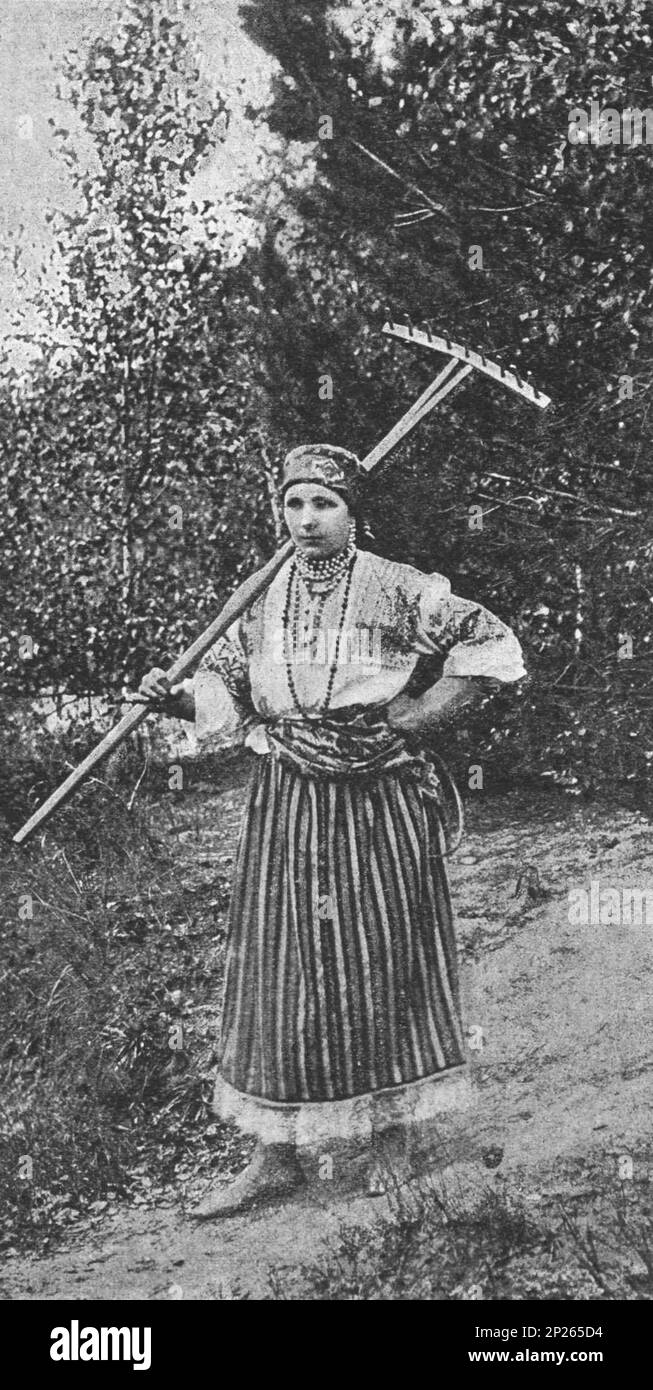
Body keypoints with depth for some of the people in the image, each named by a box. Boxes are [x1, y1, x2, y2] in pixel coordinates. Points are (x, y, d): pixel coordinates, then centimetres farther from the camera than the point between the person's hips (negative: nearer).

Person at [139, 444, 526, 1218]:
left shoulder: (397, 590, -5)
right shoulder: (262, 601, 7)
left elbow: (490, 646, -3)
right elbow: (223, 686, 12)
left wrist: (419, 716, -8)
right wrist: (174, 698, -8)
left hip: (380, 802, -3)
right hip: (287, 805, 3)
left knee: (383, 963, 5)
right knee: (279, 971, 4)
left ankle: (390, 1138, 23)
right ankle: (278, 1154, 14)